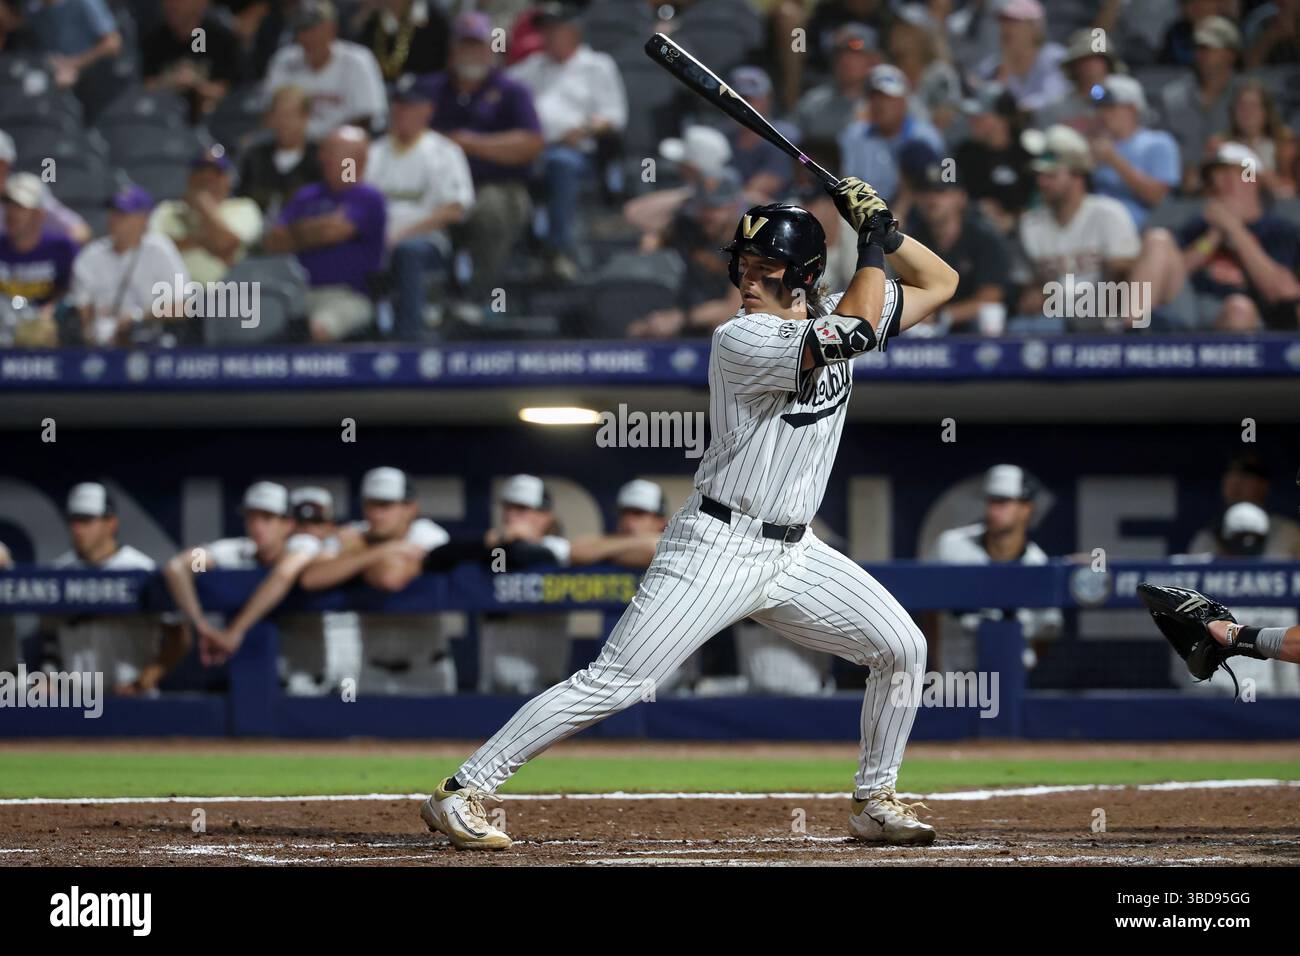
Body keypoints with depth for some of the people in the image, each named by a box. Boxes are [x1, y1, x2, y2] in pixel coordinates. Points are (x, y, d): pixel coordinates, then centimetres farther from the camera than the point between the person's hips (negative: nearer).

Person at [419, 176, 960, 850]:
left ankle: (875, 804, 18)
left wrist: (885, 231, -3)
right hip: (718, 547, -7)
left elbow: (939, 284, 12)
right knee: (612, 685, -13)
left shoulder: (833, 314, 5)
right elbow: (855, 335, -25)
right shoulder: (741, 340, -17)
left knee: (902, 648, 3)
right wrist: (872, 243, -12)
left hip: (793, 553, 7)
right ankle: (461, 792, -11)